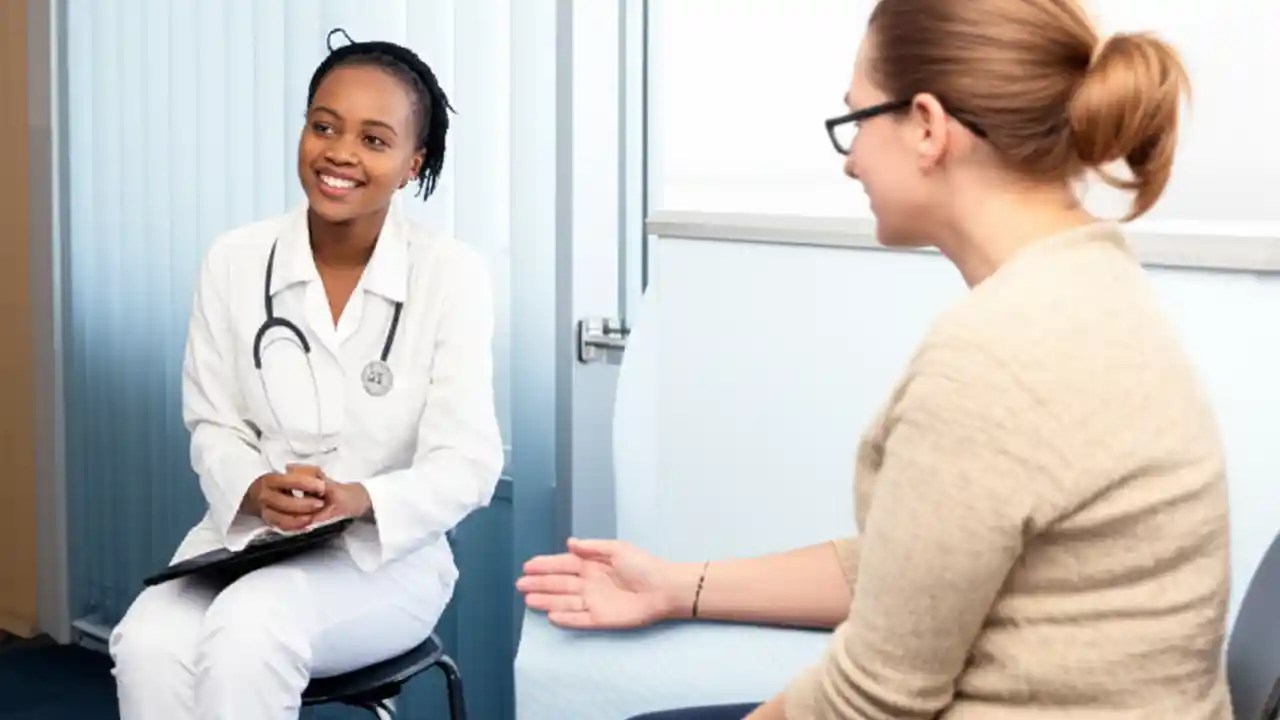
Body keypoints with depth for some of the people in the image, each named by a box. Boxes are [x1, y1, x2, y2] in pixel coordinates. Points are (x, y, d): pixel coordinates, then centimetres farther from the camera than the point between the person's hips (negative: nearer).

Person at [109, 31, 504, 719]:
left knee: (246, 630, -33)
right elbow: (213, 426, 3)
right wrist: (258, 491, -20)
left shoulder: (451, 274, -8)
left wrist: (361, 501, -31)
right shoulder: (234, 261, 0)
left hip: (387, 556, -2)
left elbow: (466, 463, -11)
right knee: (148, 645, -28)